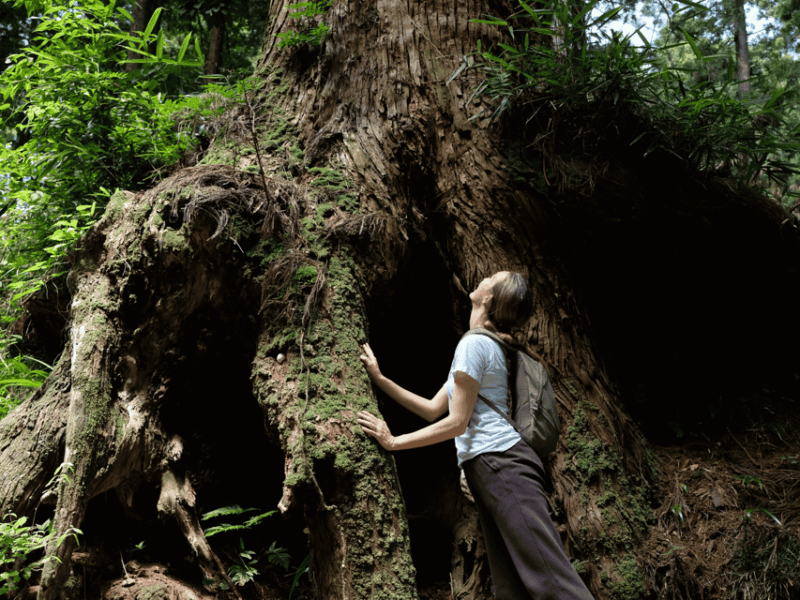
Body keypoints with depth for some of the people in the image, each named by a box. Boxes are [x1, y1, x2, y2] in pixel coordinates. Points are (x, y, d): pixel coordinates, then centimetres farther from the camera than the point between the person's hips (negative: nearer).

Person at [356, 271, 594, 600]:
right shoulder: (488, 345, 24)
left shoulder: (474, 342, -7)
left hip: (501, 462, -10)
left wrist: (393, 442, -3)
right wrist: (380, 380, 23)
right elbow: (433, 409, 25)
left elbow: (456, 423, -10)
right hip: (487, 470, 10)